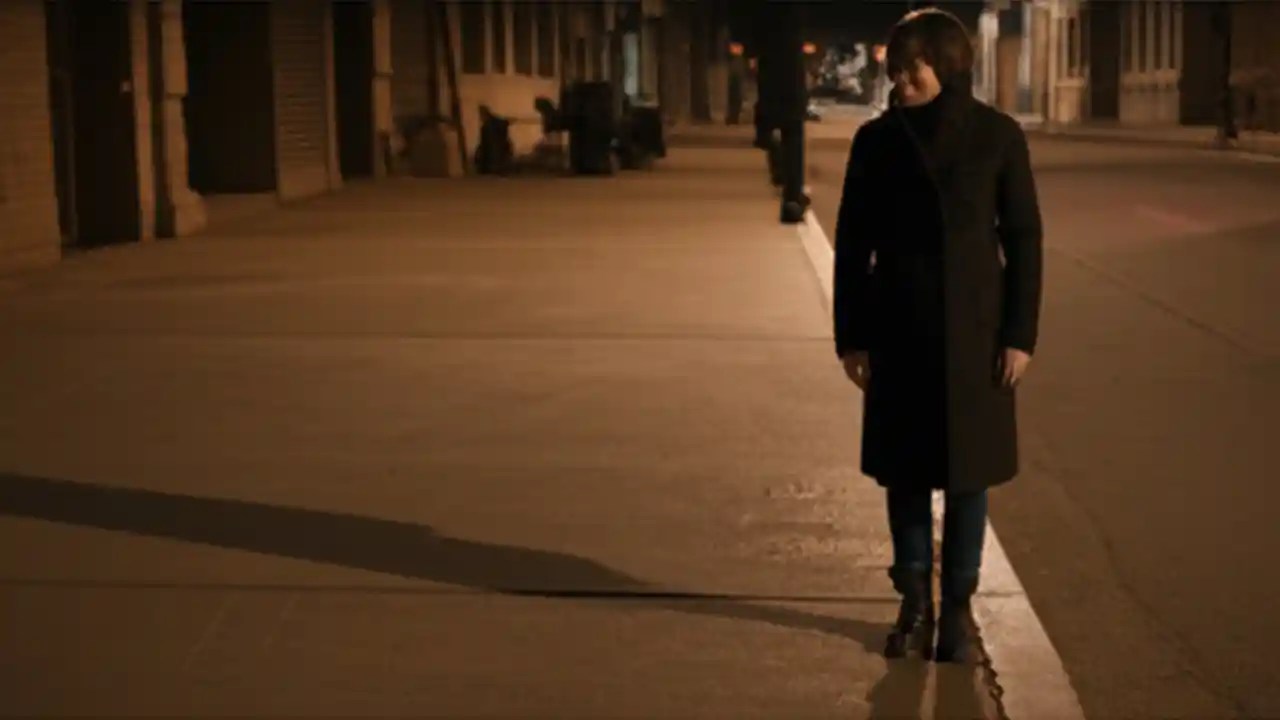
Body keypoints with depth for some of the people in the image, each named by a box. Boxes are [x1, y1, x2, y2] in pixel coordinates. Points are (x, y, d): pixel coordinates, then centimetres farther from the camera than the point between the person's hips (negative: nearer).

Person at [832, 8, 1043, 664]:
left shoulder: (997, 135, -3)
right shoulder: (878, 140, 1)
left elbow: (1024, 237, 0)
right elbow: (853, 244, 4)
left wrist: (1021, 334, -5)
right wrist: (850, 336, 0)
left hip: (973, 329, -1)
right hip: (899, 328, 1)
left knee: (969, 469, 3)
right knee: (906, 472, 5)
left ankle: (959, 609, 13)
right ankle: (914, 606, 16)